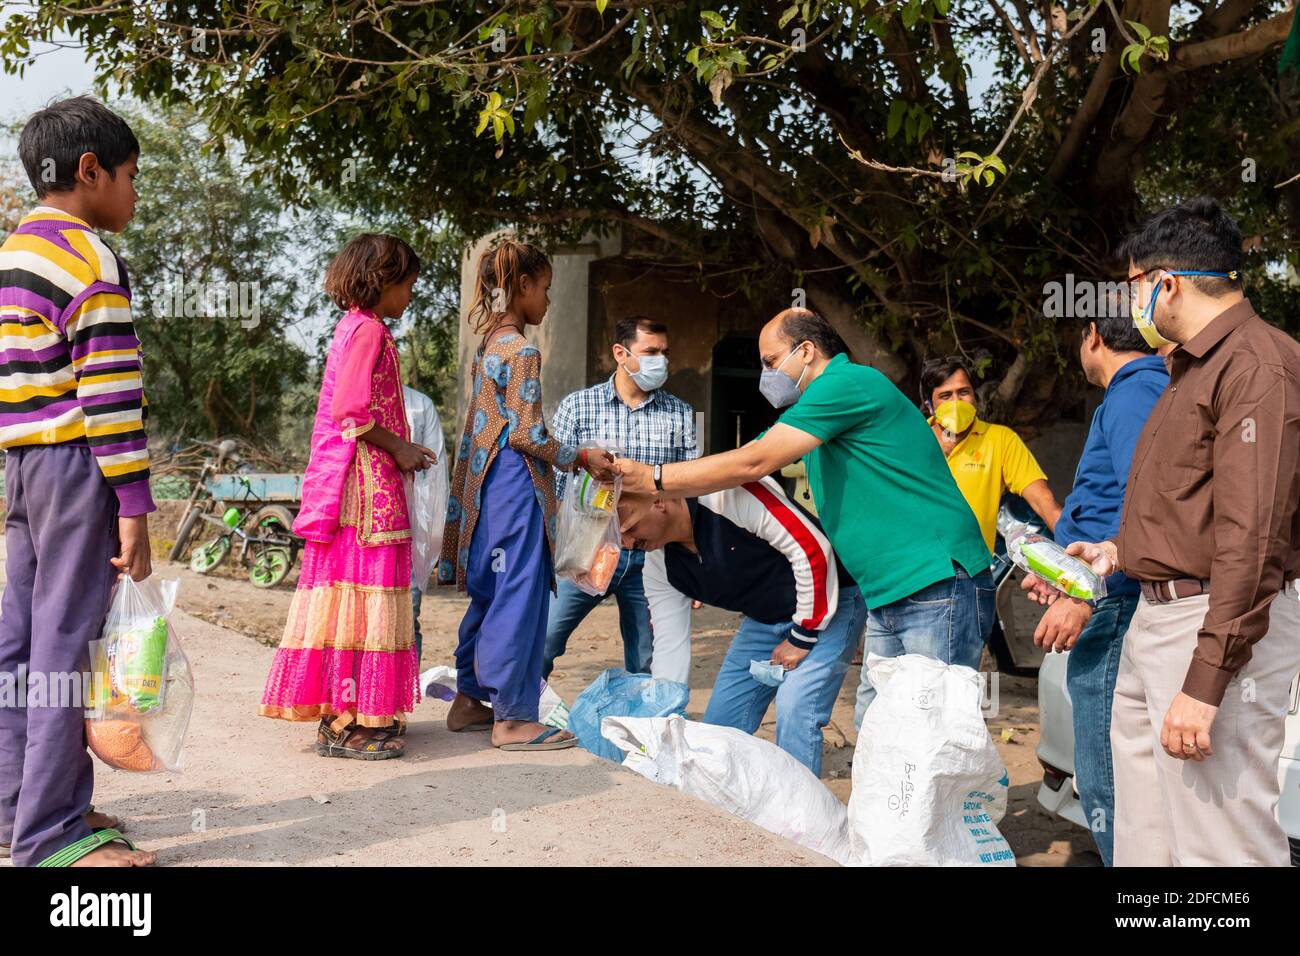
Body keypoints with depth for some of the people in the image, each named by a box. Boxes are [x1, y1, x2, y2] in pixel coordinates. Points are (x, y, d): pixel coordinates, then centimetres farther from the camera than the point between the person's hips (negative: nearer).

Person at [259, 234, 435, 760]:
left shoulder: (353, 327, 19)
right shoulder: (369, 329, -10)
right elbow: (350, 410, -20)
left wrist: (399, 449, 16)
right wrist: (399, 448, -11)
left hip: (349, 480, 10)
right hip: (368, 482, -10)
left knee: (346, 591, 11)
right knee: (363, 587, -8)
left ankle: (341, 713, 18)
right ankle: (348, 723, -5)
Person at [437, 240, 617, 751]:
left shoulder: (488, 347, 14)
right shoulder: (523, 352, -14)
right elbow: (528, 435, -17)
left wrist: (570, 455, 21)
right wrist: (580, 457, -4)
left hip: (487, 487, 10)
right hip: (517, 485, -10)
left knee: (489, 594, 16)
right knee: (519, 598, -4)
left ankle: (468, 700, 23)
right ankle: (512, 718, 1)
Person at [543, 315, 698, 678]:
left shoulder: (680, 414, 8)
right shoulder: (577, 405, 3)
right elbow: (553, 480, 2)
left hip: (652, 556, 2)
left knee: (647, 666, 8)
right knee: (541, 642, -7)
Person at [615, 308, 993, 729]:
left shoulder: (848, 383, -11)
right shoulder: (811, 411, 21)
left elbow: (753, 463, -15)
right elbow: (743, 461, 19)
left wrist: (653, 479, -9)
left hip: (939, 588, -10)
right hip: (889, 599, 10)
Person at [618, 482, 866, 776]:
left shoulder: (730, 496, -30)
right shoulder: (658, 564, -6)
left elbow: (812, 547, -29)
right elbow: (670, 643, -3)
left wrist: (802, 638, -21)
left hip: (826, 603, -7)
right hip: (764, 618, 8)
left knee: (794, 714, -22)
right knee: (721, 720, 5)